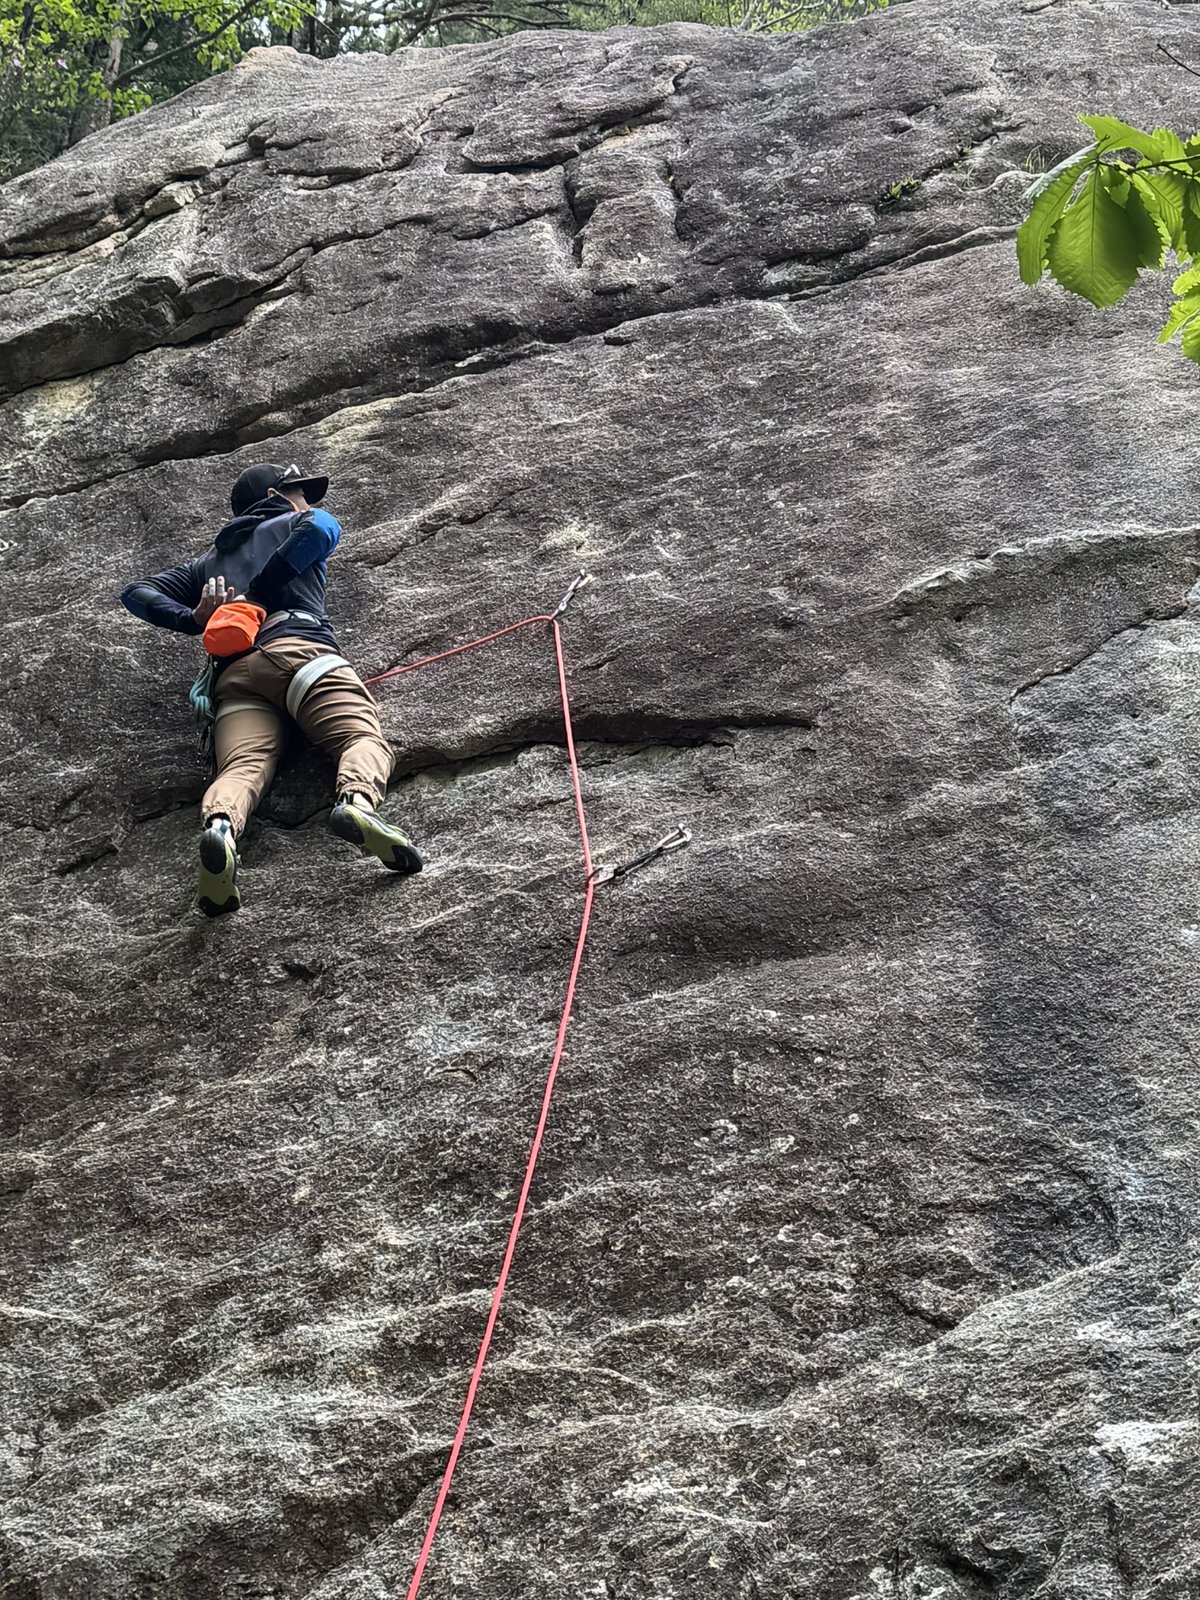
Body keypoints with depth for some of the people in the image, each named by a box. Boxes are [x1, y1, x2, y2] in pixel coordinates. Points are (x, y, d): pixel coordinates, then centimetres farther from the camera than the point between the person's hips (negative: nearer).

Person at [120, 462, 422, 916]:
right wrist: (254, 593, 6)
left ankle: (219, 823, -53)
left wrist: (193, 619, 18)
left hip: (232, 673, 3)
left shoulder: (206, 562, 41)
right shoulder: (299, 523, 29)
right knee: (365, 738, -15)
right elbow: (321, 529, 3)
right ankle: (356, 800, -49)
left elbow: (135, 593, 34)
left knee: (242, 767, -18)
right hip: (298, 647, -3)